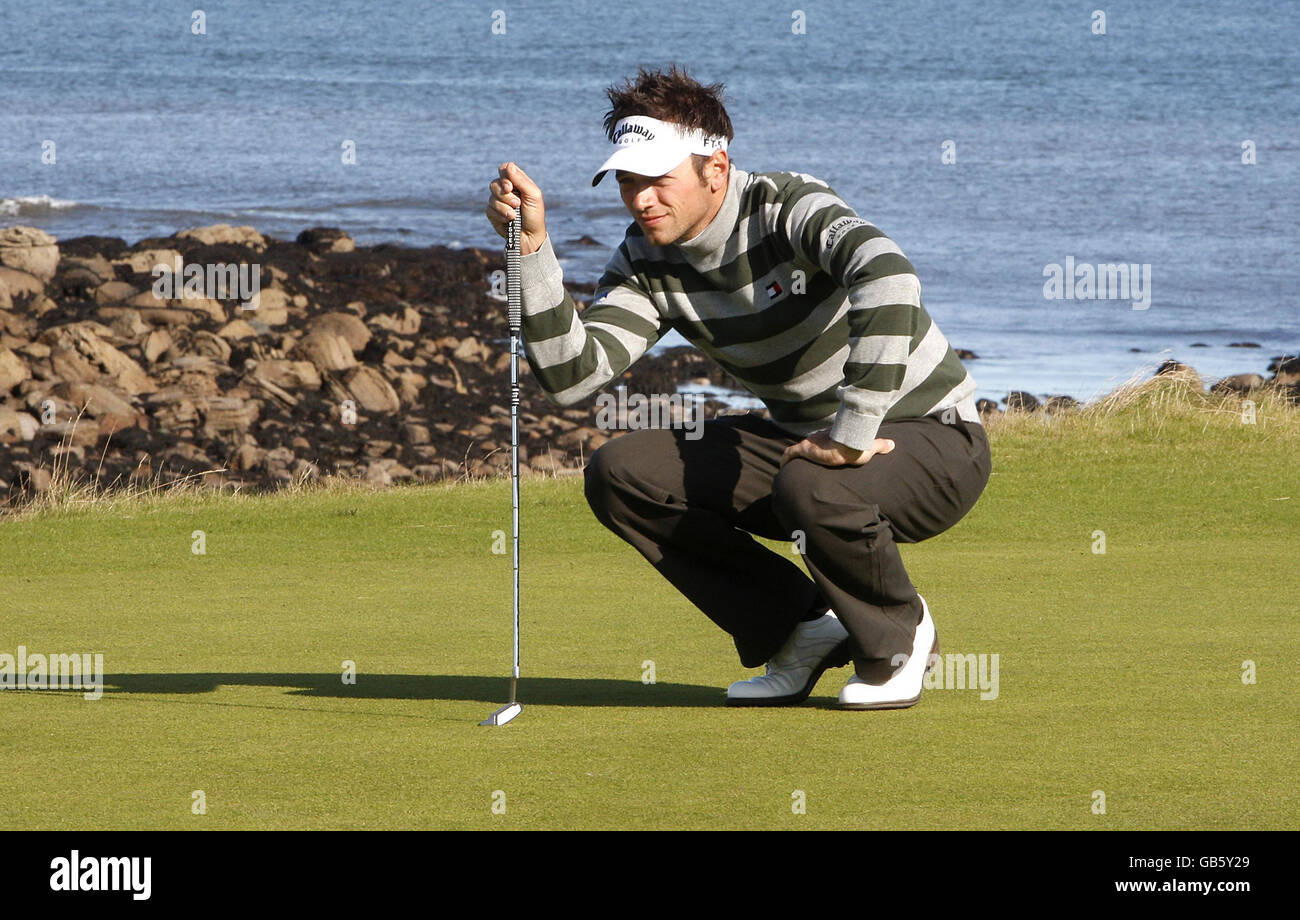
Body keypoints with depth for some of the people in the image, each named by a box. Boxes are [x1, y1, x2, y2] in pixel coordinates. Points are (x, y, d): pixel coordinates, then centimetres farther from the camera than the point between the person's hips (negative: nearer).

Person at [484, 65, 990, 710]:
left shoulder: (790, 210, -25)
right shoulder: (646, 260, -4)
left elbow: (886, 275, -46)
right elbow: (571, 376, -14)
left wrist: (852, 435, -46)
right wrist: (531, 246, -23)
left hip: (933, 439, -7)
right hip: (801, 441, 7)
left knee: (810, 487, -38)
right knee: (619, 474, -7)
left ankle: (900, 637, -5)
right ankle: (801, 629, 5)